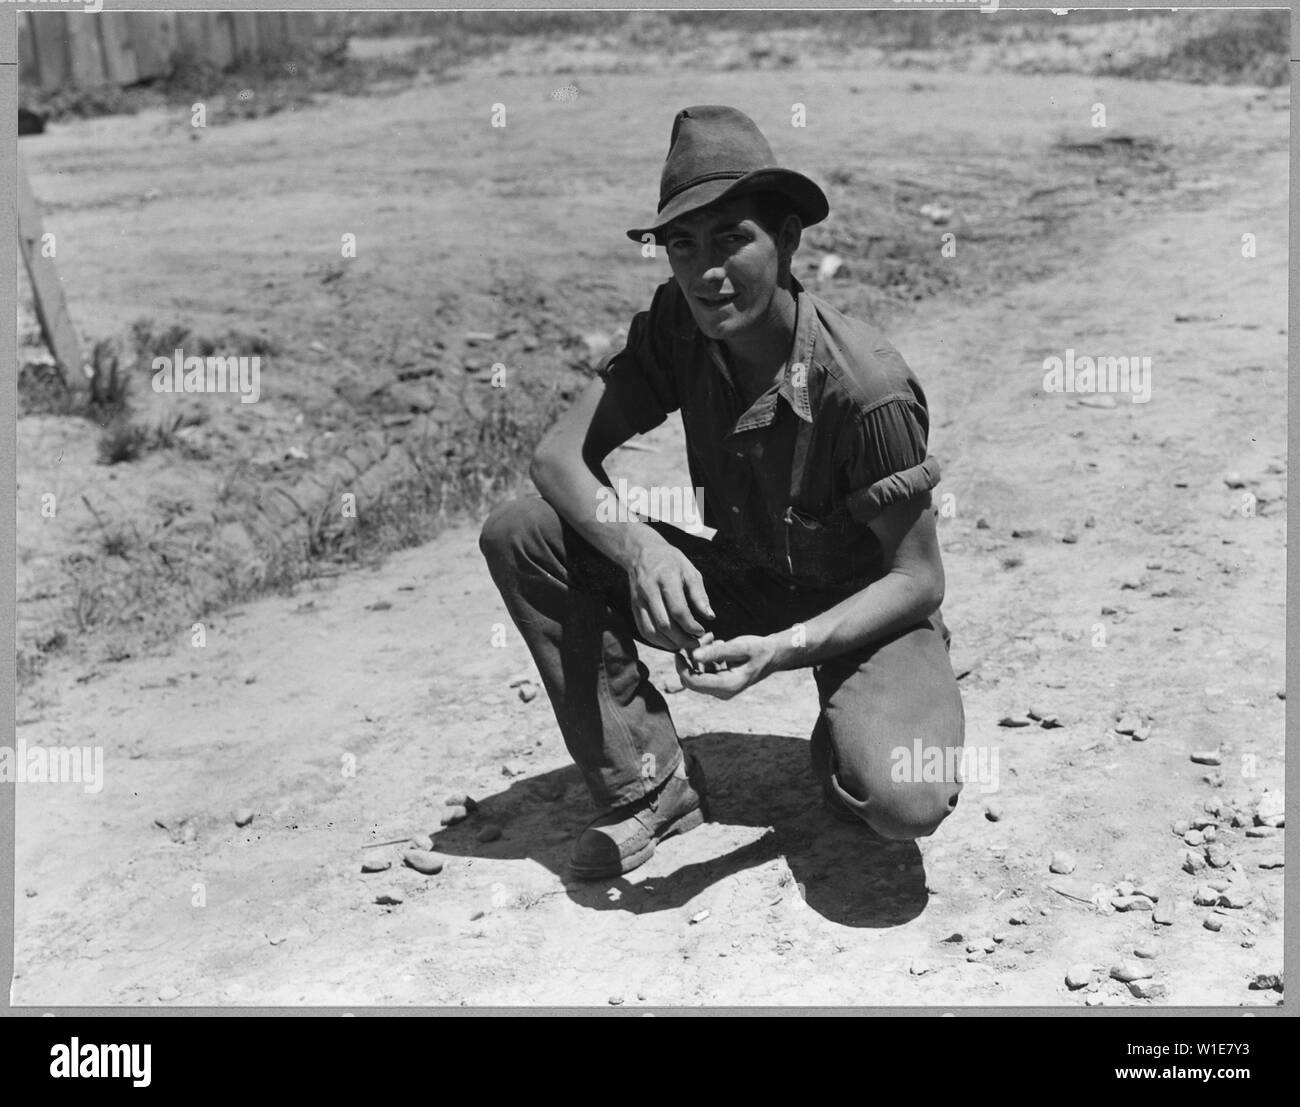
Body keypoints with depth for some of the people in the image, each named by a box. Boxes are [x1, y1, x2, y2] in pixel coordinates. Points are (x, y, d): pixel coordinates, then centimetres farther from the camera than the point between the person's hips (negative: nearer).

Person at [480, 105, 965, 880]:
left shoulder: (868, 388, -27)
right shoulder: (679, 329, -12)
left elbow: (918, 580, -20)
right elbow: (561, 453, -14)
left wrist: (782, 650, -34)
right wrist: (641, 548, -34)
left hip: (865, 613, -5)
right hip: (740, 587, 5)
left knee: (903, 801, -35)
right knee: (518, 538, -14)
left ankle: (849, 739, 6)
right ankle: (647, 785, -4)